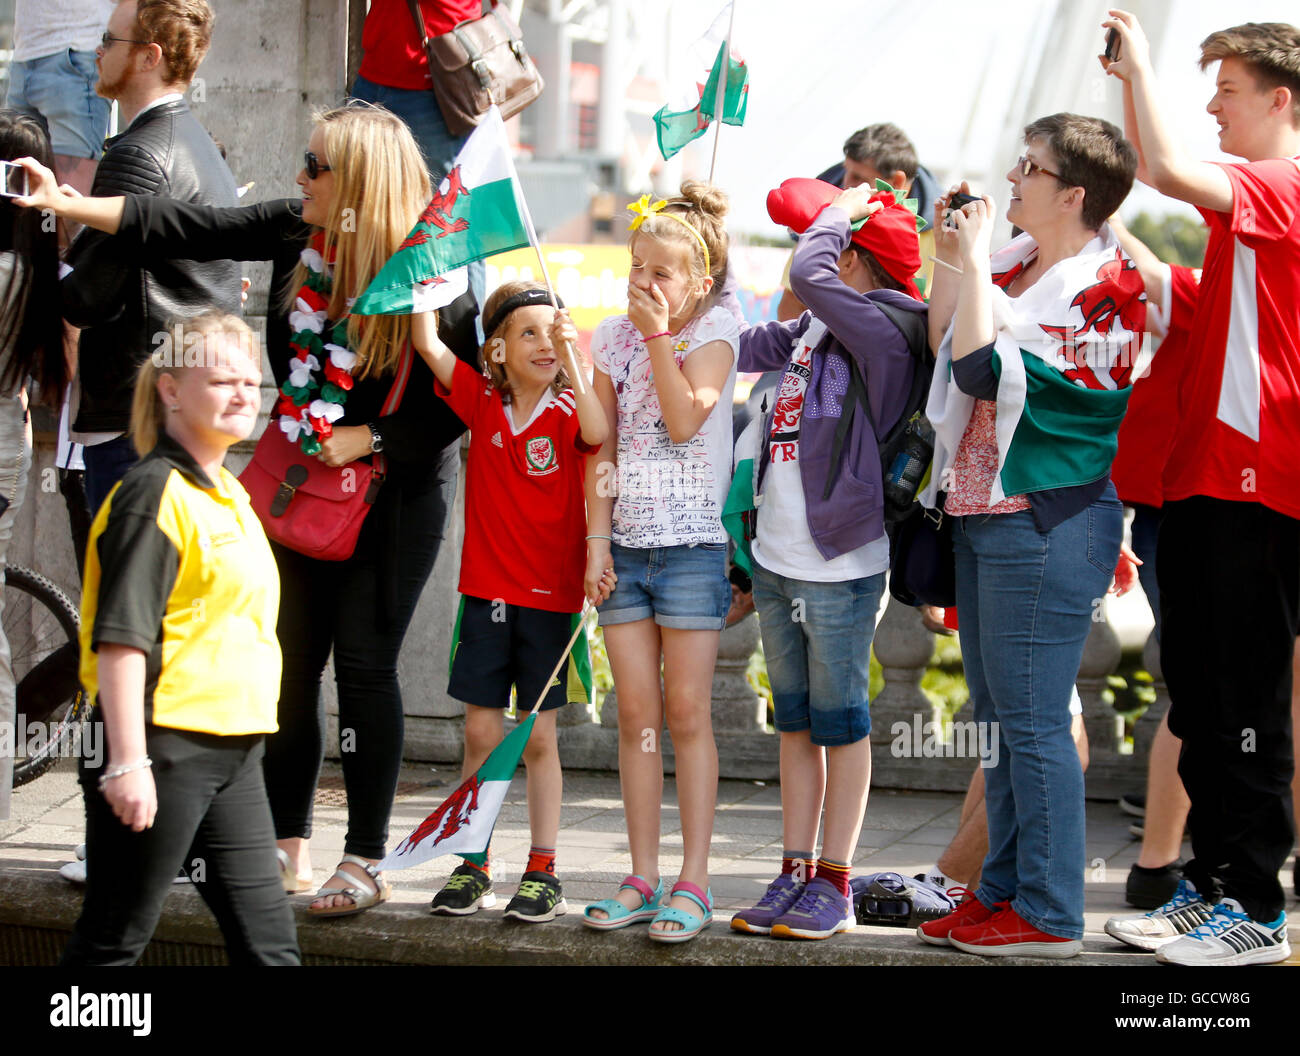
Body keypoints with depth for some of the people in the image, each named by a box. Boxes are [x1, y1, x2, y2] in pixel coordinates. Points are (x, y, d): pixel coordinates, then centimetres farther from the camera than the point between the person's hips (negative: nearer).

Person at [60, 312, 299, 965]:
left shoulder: (229, 494, 16)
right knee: (114, 937, -1)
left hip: (231, 751, 9)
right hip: (159, 747, -9)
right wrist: (126, 761, -23)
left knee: (267, 936, 8)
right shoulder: (154, 493, -12)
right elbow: (119, 637, -19)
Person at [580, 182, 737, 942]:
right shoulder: (613, 338, 9)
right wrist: (597, 536, 2)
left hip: (692, 546, -4)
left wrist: (659, 336, -14)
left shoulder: (714, 330, -2)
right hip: (626, 545, 4)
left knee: (687, 713, -3)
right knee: (637, 714, 4)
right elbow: (602, 448, 9)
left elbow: (685, 419, -16)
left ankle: (693, 882, 0)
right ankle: (644, 877, 9)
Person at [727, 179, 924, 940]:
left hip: (841, 565, -8)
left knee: (840, 724, 1)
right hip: (778, 558, 8)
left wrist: (840, 215, -7)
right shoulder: (813, 330, 11)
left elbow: (809, 274, -24)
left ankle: (834, 885, 8)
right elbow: (740, 347, 24)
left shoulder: (883, 331, -13)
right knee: (795, 723, 13)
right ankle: (795, 873, 20)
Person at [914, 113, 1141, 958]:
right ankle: (1004, 890, 24)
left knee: (1032, 719, -6)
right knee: (998, 715, 15)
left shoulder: (1105, 288, -16)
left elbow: (985, 370, -23)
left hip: (1045, 522, -9)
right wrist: (949, 259, 9)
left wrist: (975, 262, -14)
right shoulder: (1016, 262, 11)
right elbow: (941, 350, 19)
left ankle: (1050, 915, 1)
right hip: (983, 511, 9)